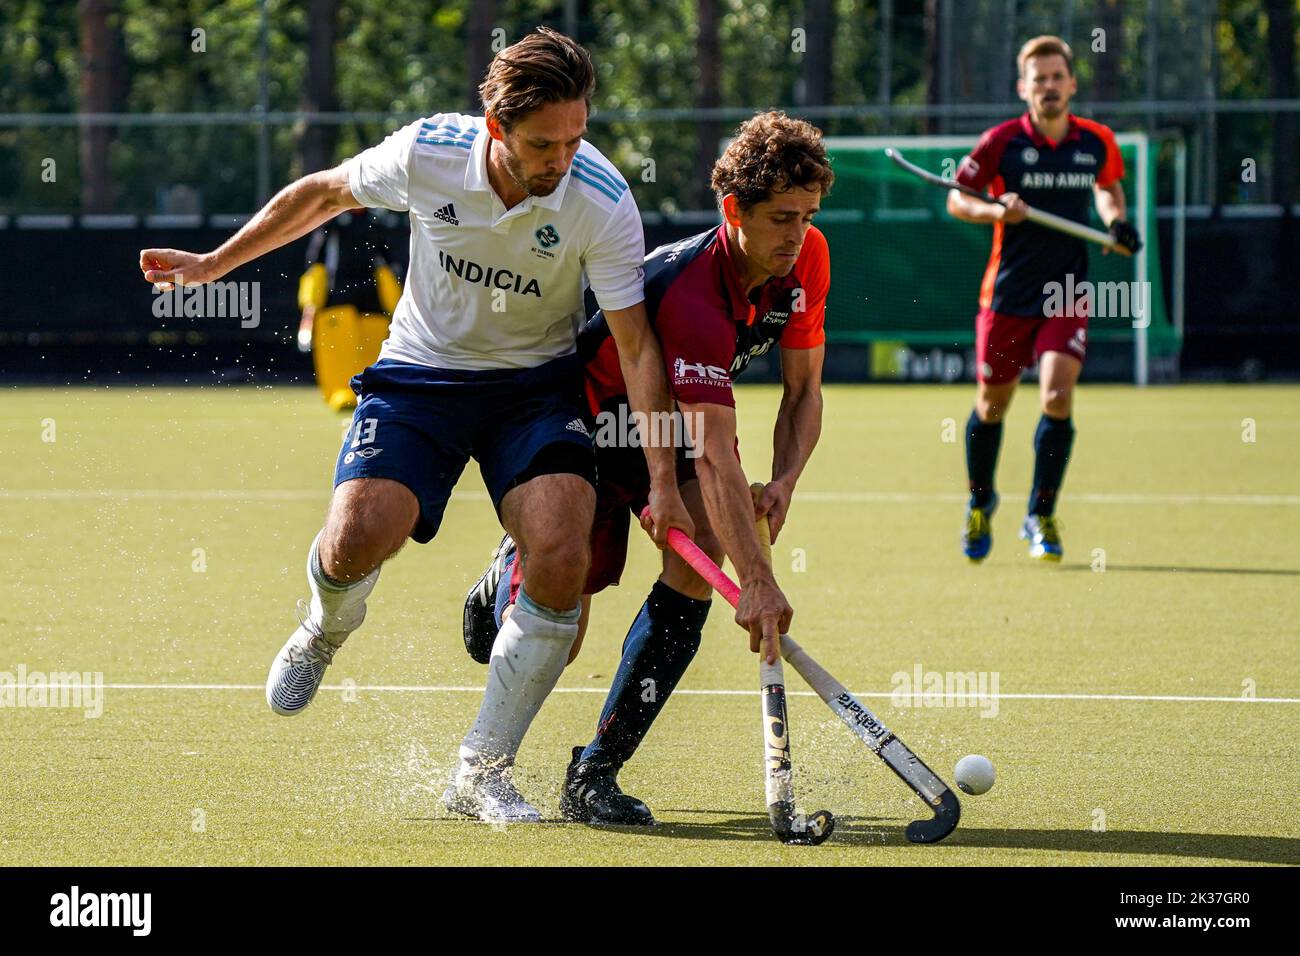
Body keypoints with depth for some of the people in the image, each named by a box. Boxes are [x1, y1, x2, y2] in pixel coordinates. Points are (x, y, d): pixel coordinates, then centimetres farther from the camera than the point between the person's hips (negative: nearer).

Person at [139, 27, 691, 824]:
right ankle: (325, 631, 20)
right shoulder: (426, 153, -19)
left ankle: (483, 773, -5)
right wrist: (213, 264, 8)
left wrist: (664, 483, -23)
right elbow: (323, 194, 2)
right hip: (422, 370, 0)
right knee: (355, 543, -21)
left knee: (562, 560, -22)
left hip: (537, 384, 0)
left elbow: (638, 347, -18)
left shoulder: (603, 201, -22)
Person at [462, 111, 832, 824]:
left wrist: (783, 482, -22)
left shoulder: (806, 259, -15)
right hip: (588, 424, -6)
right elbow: (714, 457, -44)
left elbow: (803, 390, -3)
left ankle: (595, 772, -16)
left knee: (698, 558, -24)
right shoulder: (691, 295, -38)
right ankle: (508, 576, 36)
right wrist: (757, 581, -51)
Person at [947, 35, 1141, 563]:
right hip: (1007, 294, -1)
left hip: (1066, 295, 1)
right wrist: (996, 211, -21)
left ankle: (1041, 516, -1)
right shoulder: (1002, 141, -8)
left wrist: (1116, 221, 2)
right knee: (992, 405, 11)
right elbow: (956, 199, -2)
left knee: (1057, 396, -17)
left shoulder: (1097, 141, 0)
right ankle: (980, 503, 37)